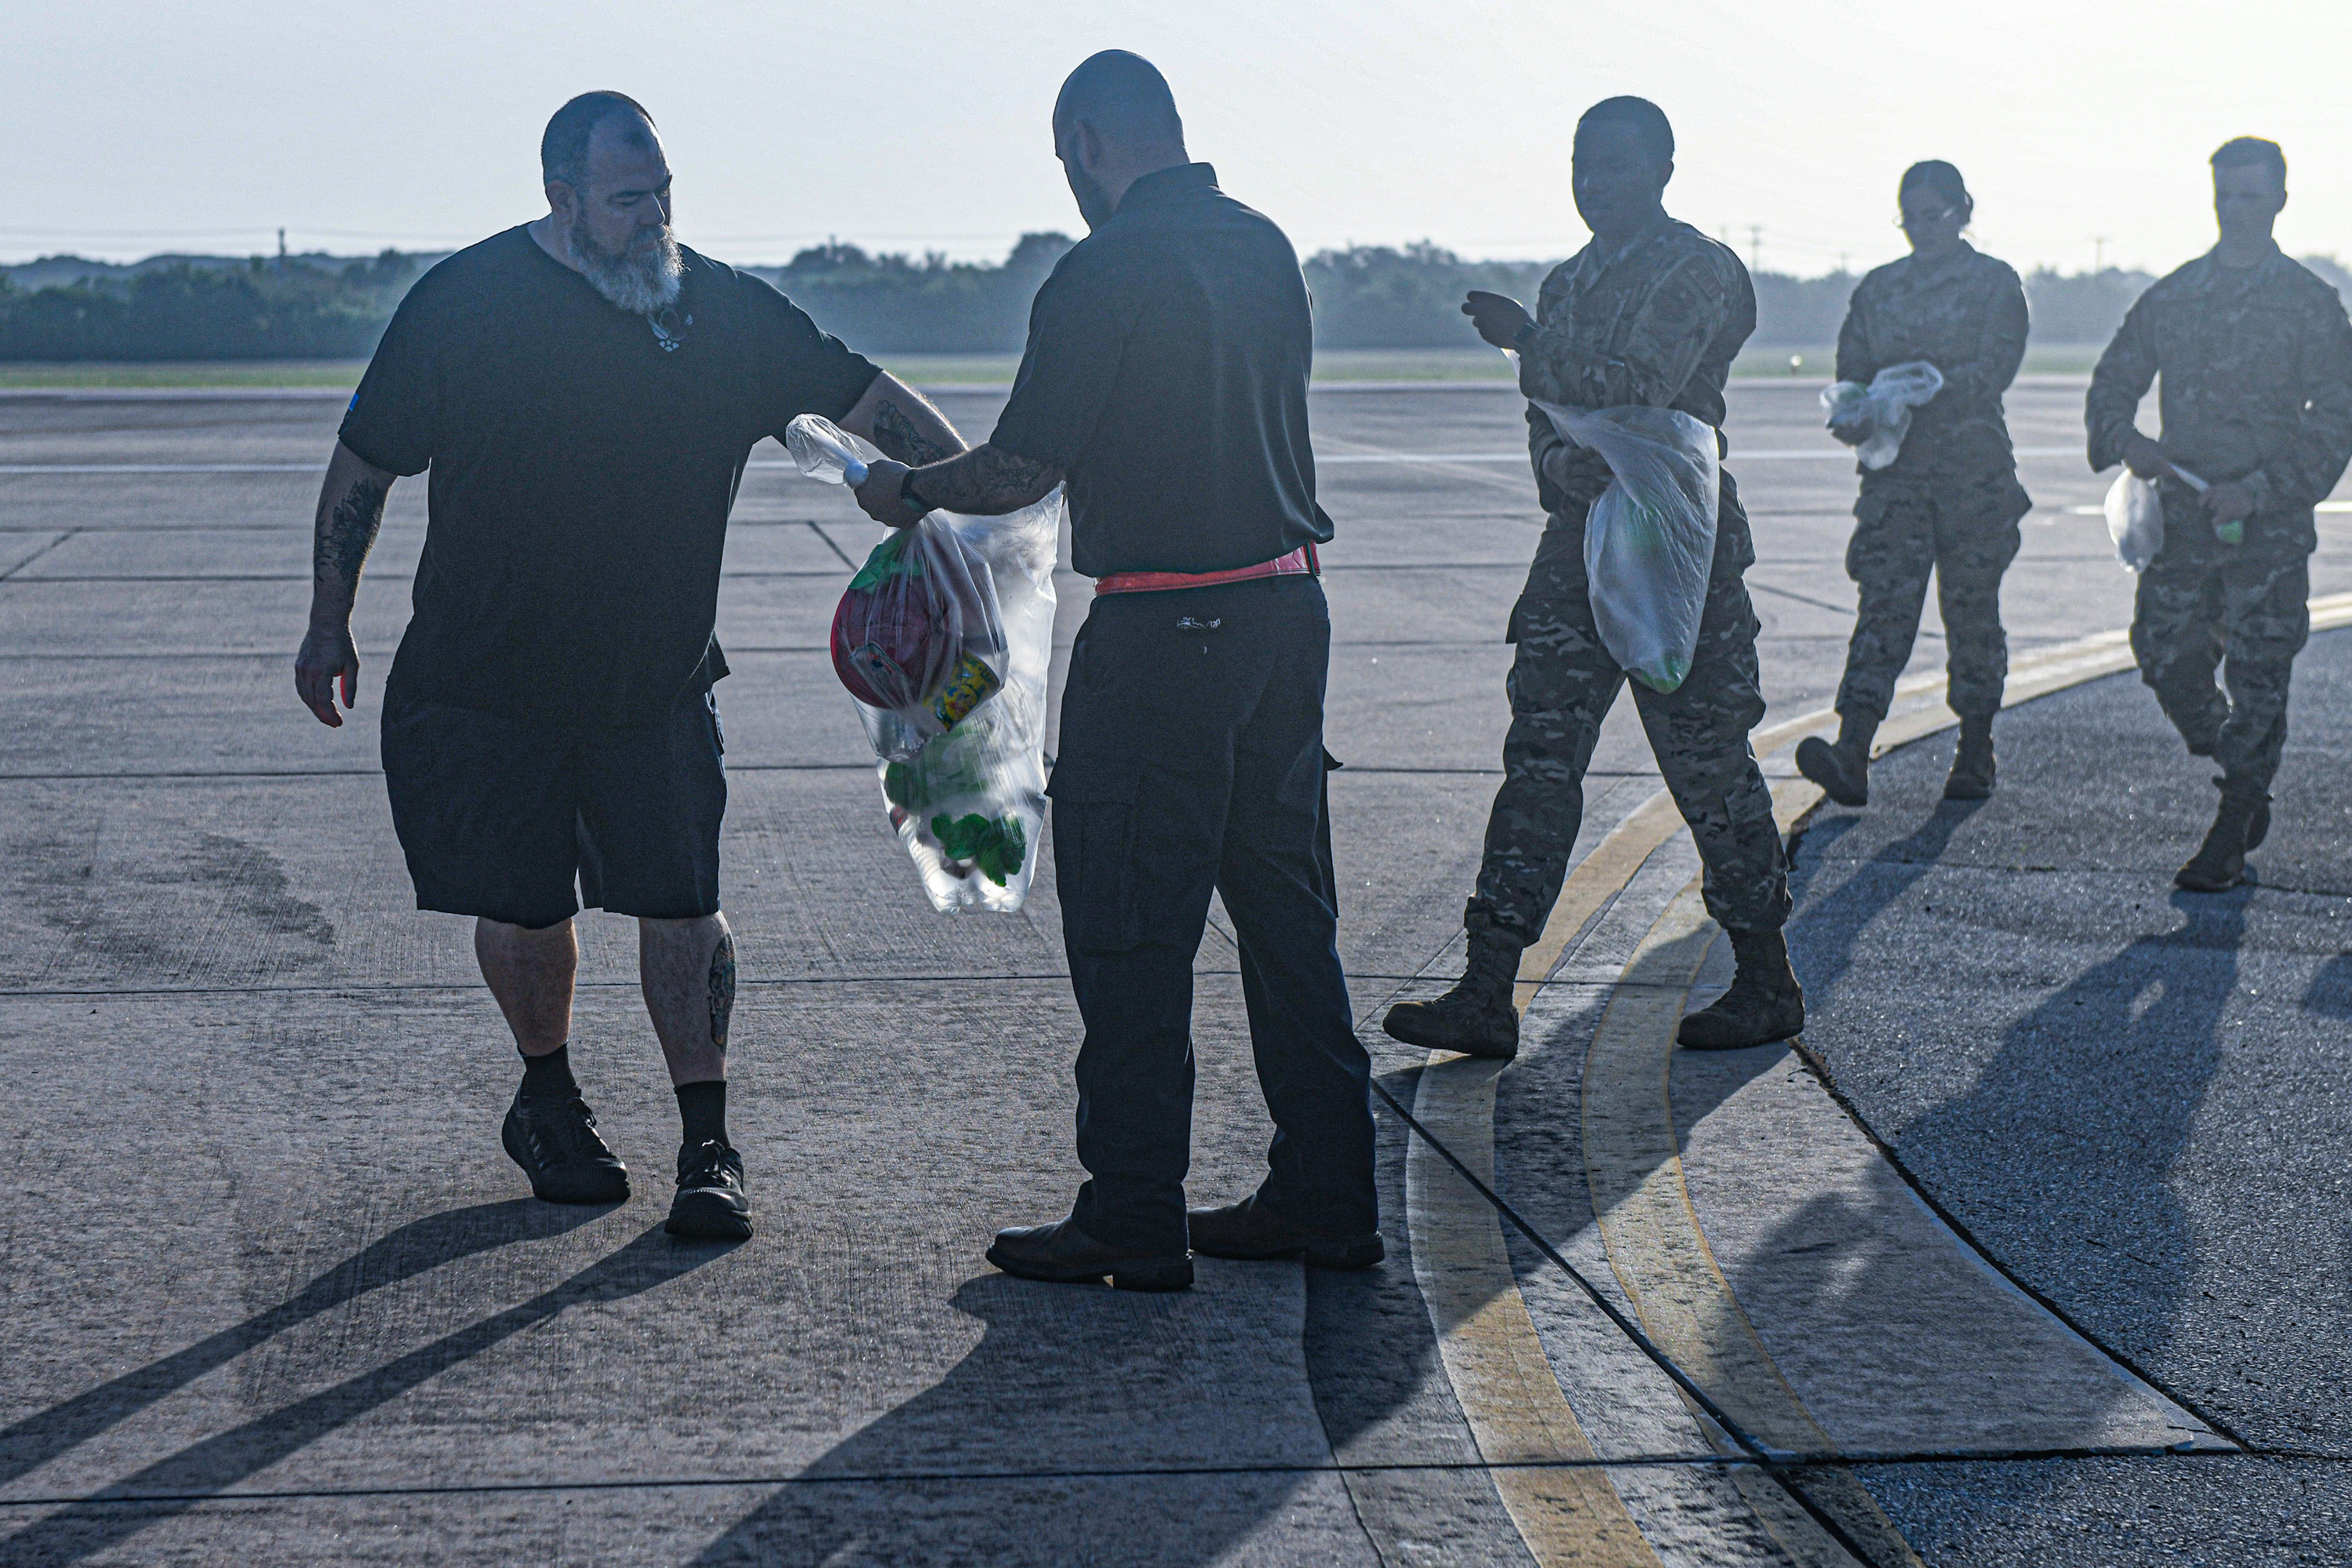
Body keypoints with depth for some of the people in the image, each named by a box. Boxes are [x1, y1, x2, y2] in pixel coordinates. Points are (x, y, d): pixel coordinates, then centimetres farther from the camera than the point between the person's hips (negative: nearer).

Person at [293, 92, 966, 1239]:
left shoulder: (720, 308, -2)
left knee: (681, 903, -5)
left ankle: (709, 1147, 5)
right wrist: (329, 625, 3)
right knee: (524, 908, 5)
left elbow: (868, 400, 4)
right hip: (484, 678, -1)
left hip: (656, 681, 1)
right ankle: (548, 1101, 30)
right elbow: (365, 465, 1)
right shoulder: (464, 302, -8)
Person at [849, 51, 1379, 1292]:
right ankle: (1325, 1197, 19)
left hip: (1162, 635, -8)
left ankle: (1133, 1223, 6)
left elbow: (1020, 474, -13)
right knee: (1285, 908, 13)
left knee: (1130, 931, 1)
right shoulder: (1264, 249, 10)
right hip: (1288, 603, 8)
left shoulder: (1103, 276, -14)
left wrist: (907, 491, 7)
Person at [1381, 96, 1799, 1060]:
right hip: (1578, 542, 7)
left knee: (1708, 767, 0)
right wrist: (1570, 467, -9)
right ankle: (1487, 996, 0)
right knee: (1539, 760, 1)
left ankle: (1768, 985, 15)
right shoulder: (1568, 282, 17)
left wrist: (1524, 342, -10)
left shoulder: (1695, 271, -7)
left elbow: (1636, 388, -20)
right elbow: (1546, 422, 14)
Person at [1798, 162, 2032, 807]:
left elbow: (1992, 368, -11)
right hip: (1896, 469, 2)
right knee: (1884, 605, -10)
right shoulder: (1880, 287, 14)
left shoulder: (1996, 282, 2)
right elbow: (1853, 369, 12)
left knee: (1971, 608, 4)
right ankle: (1851, 752, -23)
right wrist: (1857, 414, -11)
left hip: (1973, 469, -2)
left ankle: (1976, 754, 17)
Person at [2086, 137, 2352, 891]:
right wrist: (2128, 442, -7)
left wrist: (2259, 488, -17)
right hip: (2182, 514, 4)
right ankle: (2244, 790, 27)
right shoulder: (2172, 296, 10)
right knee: (2167, 661, 3)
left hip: (2269, 524, -4)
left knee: (2257, 679, -3)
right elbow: (2111, 384, 15)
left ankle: (2230, 836, 5)